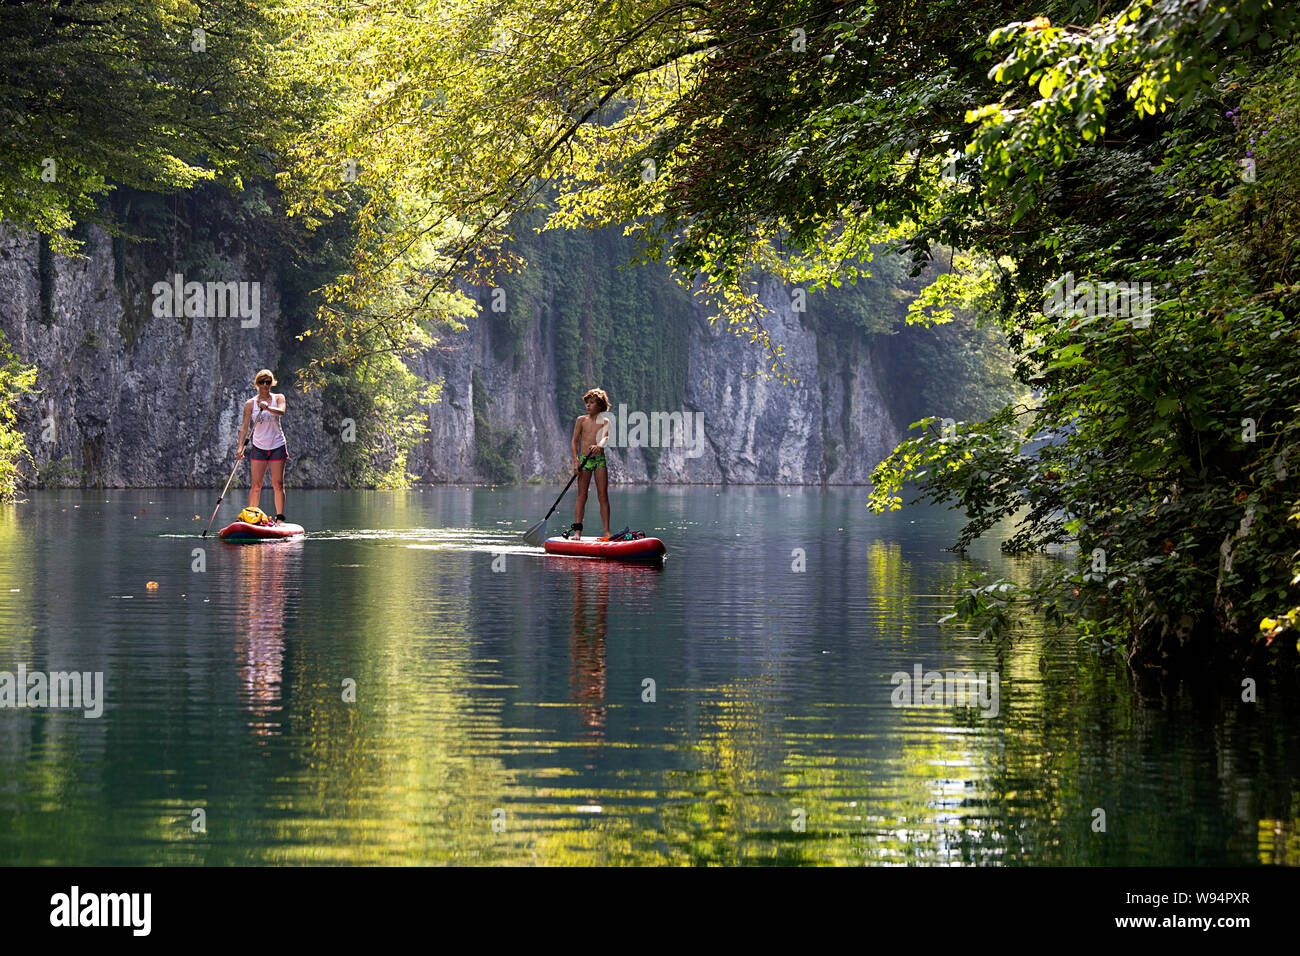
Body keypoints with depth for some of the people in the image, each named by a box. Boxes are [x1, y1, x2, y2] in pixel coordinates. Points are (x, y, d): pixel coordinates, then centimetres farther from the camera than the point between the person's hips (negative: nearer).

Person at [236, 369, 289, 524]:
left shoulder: (278, 398, 1)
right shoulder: (250, 403, 1)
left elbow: (281, 412, -21)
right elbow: (245, 425, -5)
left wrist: (267, 407, -40)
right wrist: (240, 446, -17)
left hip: (277, 446, 0)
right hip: (259, 447, 0)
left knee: (278, 484, -2)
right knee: (256, 485, -4)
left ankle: (280, 518, 2)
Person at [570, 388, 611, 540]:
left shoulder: (605, 421, 5)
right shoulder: (581, 420, 5)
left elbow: (605, 437, -14)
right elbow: (575, 441, 2)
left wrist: (599, 445, -37)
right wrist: (575, 461, -9)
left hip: (600, 459, 0)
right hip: (584, 459, 0)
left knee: (603, 495, -2)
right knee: (582, 495, -3)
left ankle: (607, 531, -3)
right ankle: (577, 530, -3)